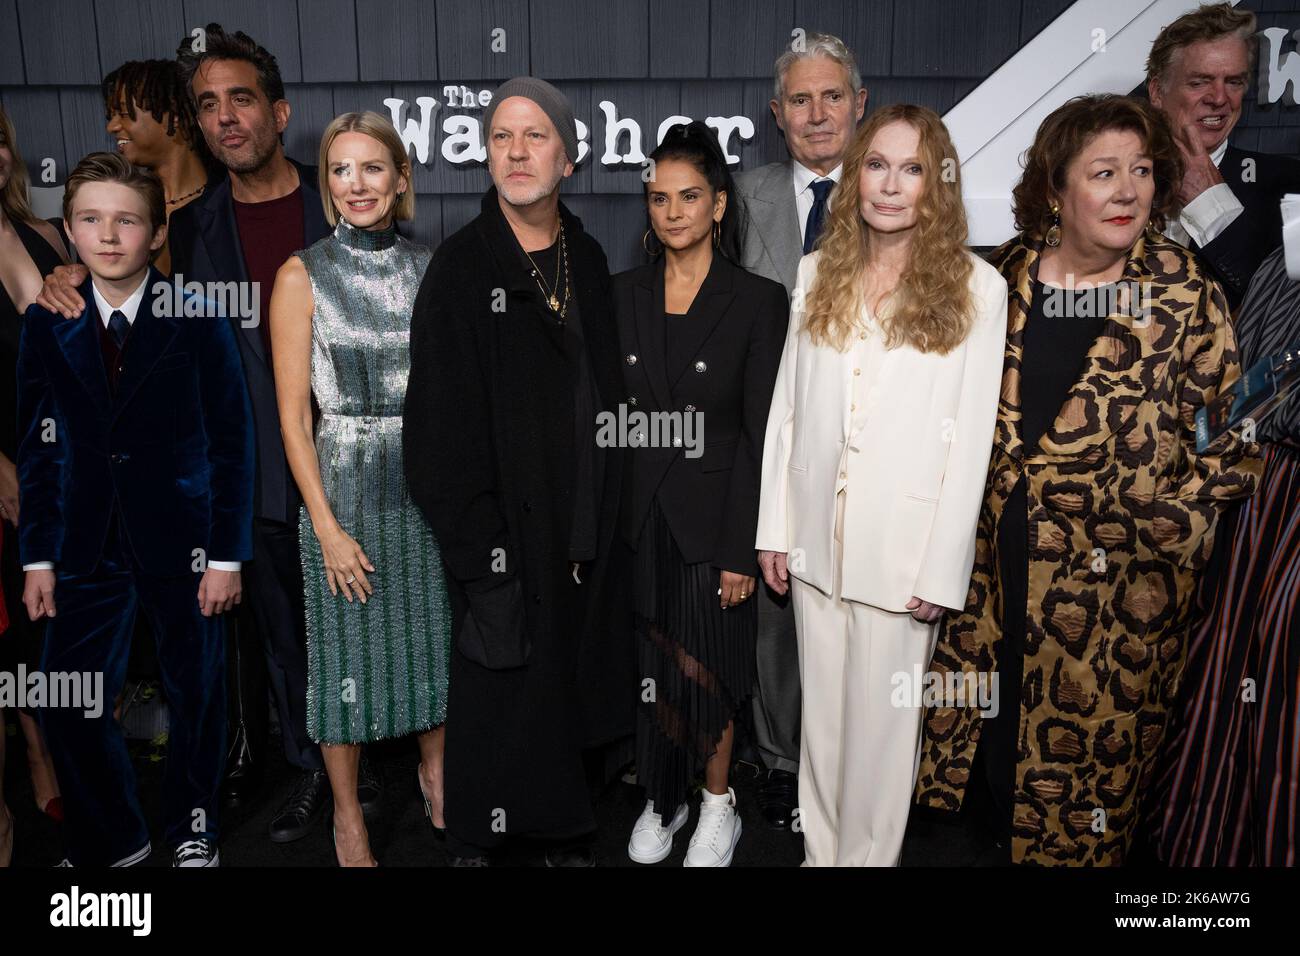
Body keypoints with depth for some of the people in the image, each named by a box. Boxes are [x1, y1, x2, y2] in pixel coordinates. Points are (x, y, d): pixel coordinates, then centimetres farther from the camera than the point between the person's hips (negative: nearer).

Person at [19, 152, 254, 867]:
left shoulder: (198, 321, -6)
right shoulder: (47, 324, 3)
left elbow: (232, 442, -5)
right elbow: (37, 448, 7)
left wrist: (227, 555, -8)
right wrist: (38, 556, 3)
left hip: (181, 539, -2)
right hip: (88, 546, 3)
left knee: (195, 694, 10)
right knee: (67, 705, 3)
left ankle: (192, 834, 33)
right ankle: (113, 841, 26)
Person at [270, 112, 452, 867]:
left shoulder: (430, 269, 4)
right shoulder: (304, 276, -5)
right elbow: (293, 415, -7)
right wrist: (328, 527, -12)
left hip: (434, 483, 3)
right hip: (347, 487, -3)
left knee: (436, 636, 14)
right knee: (349, 652, 7)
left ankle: (435, 770, 38)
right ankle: (348, 812, 27)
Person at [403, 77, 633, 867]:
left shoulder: (588, 260, 7)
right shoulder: (461, 267, -8)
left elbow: (608, 389, 11)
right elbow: (439, 418, -11)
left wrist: (609, 506, 6)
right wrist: (476, 546, -16)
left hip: (585, 525, 5)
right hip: (505, 527, -4)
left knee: (572, 678, 13)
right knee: (502, 681, 6)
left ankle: (567, 831, 32)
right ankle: (479, 839, 27)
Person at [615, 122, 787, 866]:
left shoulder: (759, 302, -7)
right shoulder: (625, 295, 4)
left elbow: (762, 435, -8)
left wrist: (744, 547, -11)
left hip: (712, 517, -3)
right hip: (638, 516, 3)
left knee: (707, 667, 8)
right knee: (649, 666, 12)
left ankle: (718, 805, 31)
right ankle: (663, 800, 34)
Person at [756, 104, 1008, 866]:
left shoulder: (976, 287, -8)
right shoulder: (818, 272, 4)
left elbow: (971, 437, -8)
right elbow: (787, 406, 5)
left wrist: (941, 568, -9)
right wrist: (774, 527, 5)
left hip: (903, 544, -3)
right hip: (819, 533, 4)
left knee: (881, 719, 9)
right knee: (822, 709, 16)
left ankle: (870, 854, 29)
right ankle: (822, 848, 34)